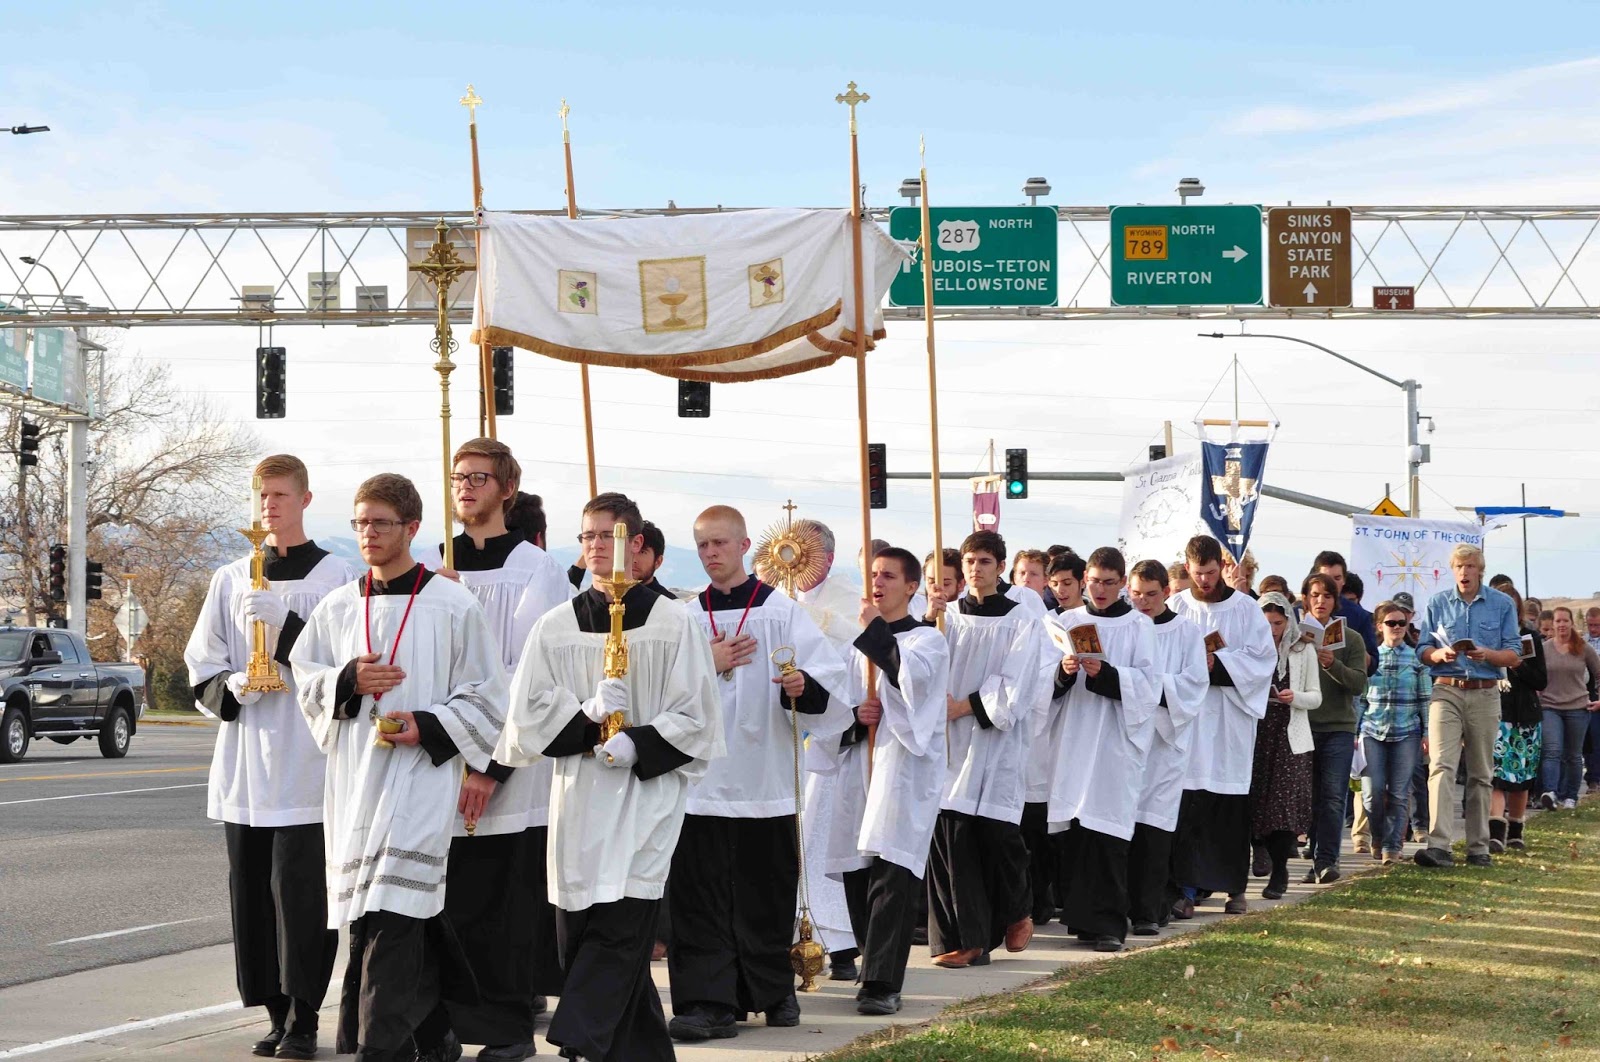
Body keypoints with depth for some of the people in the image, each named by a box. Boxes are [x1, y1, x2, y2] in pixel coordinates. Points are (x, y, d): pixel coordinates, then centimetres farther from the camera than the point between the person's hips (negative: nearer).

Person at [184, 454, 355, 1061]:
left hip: (307, 765, -4)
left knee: (301, 892, -7)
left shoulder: (335, 578, 1)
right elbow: (201, 670, 13)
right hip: (244, 762, 4)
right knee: (252, 891, 5)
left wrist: (282, 629, -17)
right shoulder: (231, 580, 14)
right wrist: (233, 688, -7)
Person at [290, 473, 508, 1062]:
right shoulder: (338, 608, 11)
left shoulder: (453, 606, -2)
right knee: (413, 920, 9)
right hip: (355, 779, 5)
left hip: (421, 778, -5)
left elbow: (486, 699, 1)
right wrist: (348, 681, -5)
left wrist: (429, 727, -13)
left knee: (391, 911, -15)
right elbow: (306, 681, 14)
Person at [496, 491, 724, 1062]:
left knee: (619, 928, -15)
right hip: (580, 798, 4)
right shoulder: (555, 626, 10)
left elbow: (695, 716, 0)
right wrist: (586, 716, -13)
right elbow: (527, 713, 5)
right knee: (580, 930, 4)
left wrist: (637, 746, -15)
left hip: (648, 793, -4)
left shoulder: (675, 623, 2)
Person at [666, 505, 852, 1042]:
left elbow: (830, 682, -4)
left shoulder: (781, 612, 2)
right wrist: (706, 666, -10)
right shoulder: (686, 617, 9)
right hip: (701, 777, 1)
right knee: (699, 897, -5)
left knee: (767, 893, 8)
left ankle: (773, 991, 25)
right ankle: (707, 1002, -5)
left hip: (766, 777, -1)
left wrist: (804, 686, -25)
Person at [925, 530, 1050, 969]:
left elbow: (1015, 685, -5)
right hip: (949, 740, 3)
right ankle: (965, 937, 0)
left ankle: (1016, 912, 25)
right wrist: (930, 619, -14)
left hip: (997, 741, -3)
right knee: (950, 833, -5)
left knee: (997, 833, -3)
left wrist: (965, 706, -11)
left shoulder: (1021, 617, 1)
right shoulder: (949, 614, 10)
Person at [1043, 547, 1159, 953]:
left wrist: (1105, 673, -19)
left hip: (1116, 740, -3)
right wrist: (1063, 672, -13)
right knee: (1076, 830, 1)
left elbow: (1147, 683, -4)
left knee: (1107, 832, -8)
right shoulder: (1068, 622, 12)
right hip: (1073, 738, 3)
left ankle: (1107, 923, -6)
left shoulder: (1138, 626, 5)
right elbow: (1051, 685, 9)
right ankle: (1082, 915, 10)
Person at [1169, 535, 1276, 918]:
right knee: (1187, 807, -5)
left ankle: (1235, 887, 13)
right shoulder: (1176, 608, 7)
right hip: (1186, 715, 0)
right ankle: (1186, 889, -3)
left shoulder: (1246, 609, 4)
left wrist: (1218, 664, -14)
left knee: (1232, 809, 3)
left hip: (1231, 719, 0)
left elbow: (1263, 657, -2)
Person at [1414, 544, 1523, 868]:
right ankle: (1438, 845, -23)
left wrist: (1488, 654, -17)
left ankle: (1478, 847, 14)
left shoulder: (1502, 604, 5)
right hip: (1446, 692, -1)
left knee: (1480, 774, 6)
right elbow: (1422, 651, 7)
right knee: (1441, 766, -15)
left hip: (1485, 695, 1)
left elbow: (1514, 655, 2)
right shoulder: (1437, 603, 7)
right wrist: (1440, 654, -15)